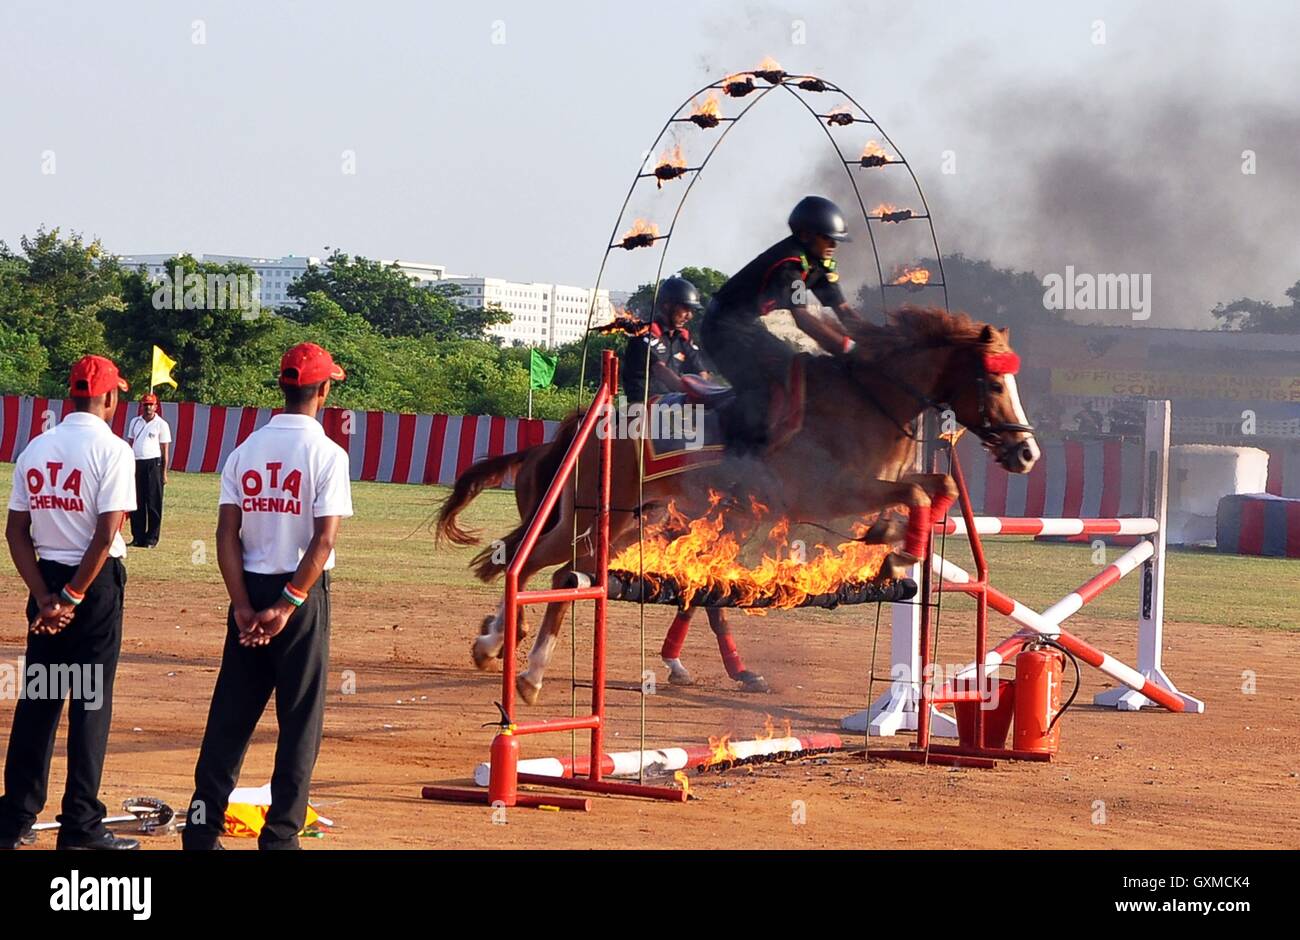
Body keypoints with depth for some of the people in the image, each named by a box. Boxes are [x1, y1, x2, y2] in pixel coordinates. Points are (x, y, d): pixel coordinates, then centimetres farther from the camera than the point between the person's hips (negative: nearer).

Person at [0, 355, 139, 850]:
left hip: (47, 579, 5)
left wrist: (46, 597, -3)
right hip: (96, 583, -5)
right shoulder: (111, 449, -11)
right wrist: (73, 597, -13)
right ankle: (81, 826, 1)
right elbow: (107, 533, -19)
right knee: (90, 699, 0)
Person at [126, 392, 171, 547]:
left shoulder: (161, 424, 1)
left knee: (153, 503, -3)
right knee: (136, 503, 6)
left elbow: (165, 450, -1)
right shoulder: (135, 422, 14)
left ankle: (152, 538, 1)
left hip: (153, 465, -5)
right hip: (136, 464, 5)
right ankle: (138, 536, 12)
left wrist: (164, 472, -7)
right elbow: (130, 444, 17)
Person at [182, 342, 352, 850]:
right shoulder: (327, 454, -9)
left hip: (249, 592, 4)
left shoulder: (245, 450, 4)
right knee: (299, 716, 3)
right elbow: (324, 540, -17)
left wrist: (245, 606, -5)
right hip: (301, 593, -4)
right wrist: (288, 605, -15)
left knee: (231, 713, 10)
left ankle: (202, 826, 8)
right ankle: (280, 835, 3)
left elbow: (227, 534, -2)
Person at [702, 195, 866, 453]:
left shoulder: (820, 264, 2)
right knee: (756, 388, -21)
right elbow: (803, 319, -35)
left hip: (748, 325, 10)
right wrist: (849, 347, -38)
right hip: (723, 328, -10)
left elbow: (844, 310, 1)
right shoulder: (790, 262, -26)